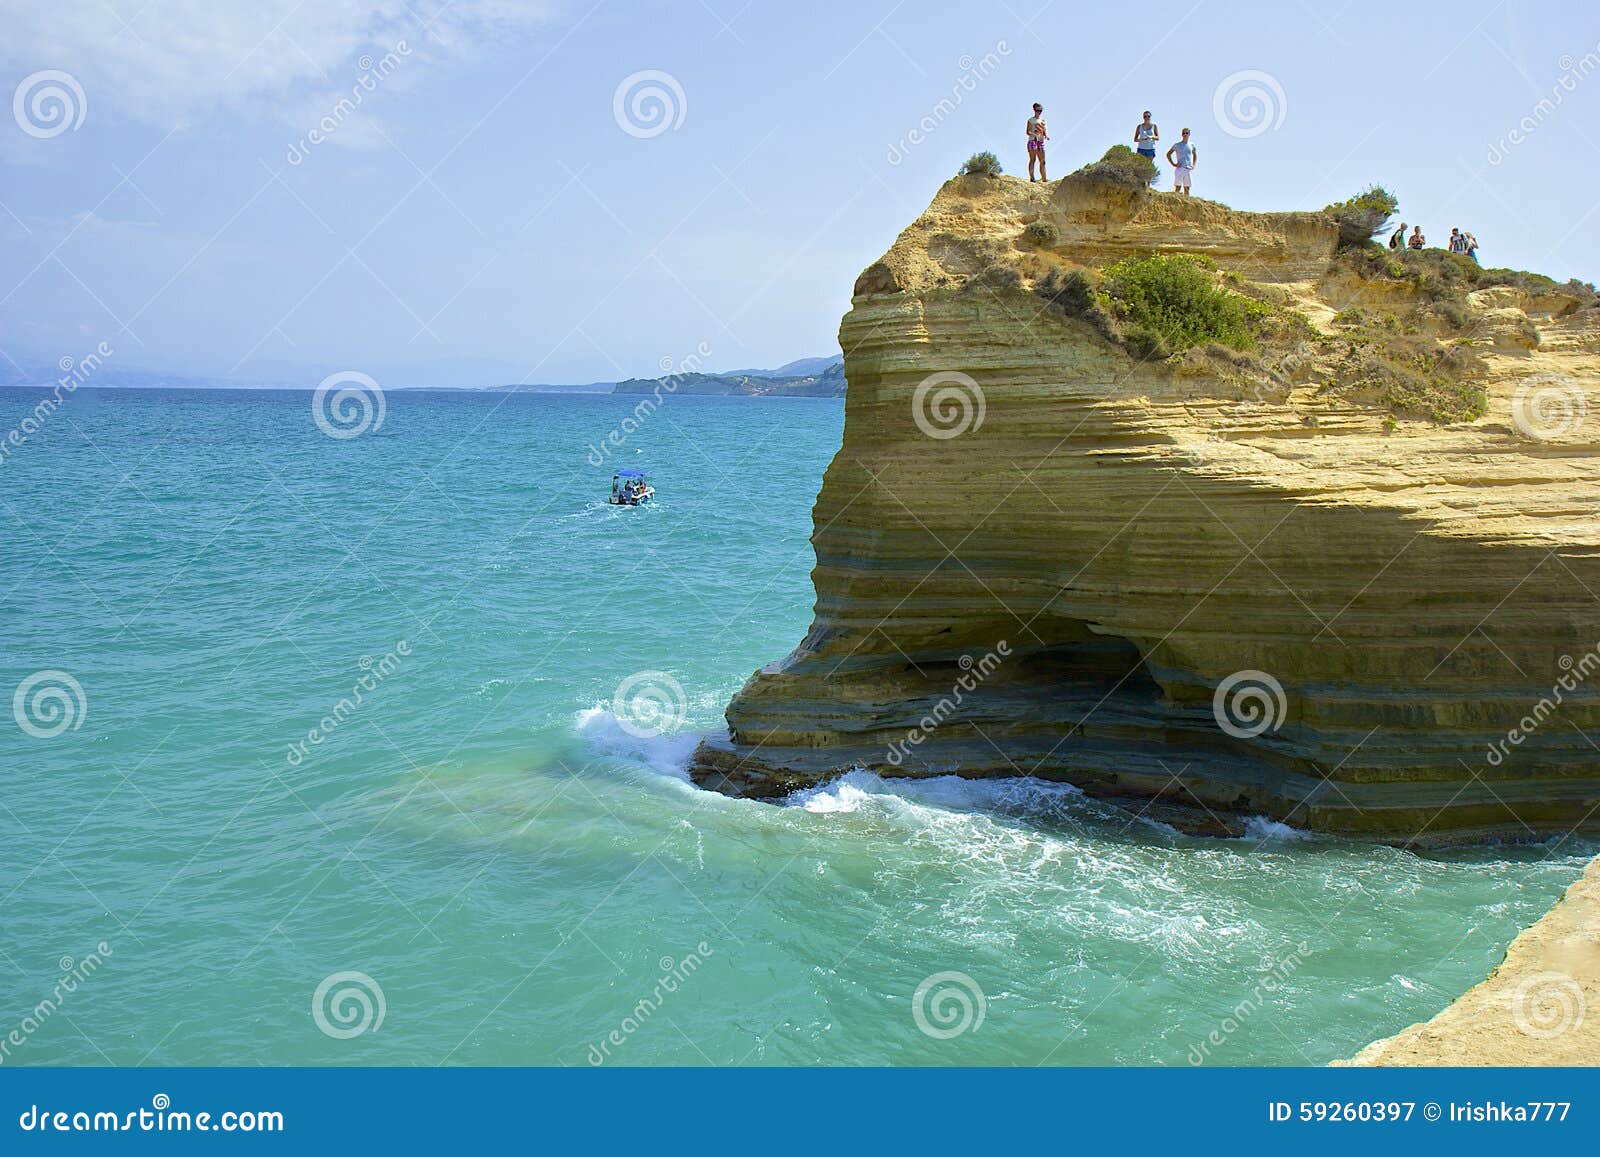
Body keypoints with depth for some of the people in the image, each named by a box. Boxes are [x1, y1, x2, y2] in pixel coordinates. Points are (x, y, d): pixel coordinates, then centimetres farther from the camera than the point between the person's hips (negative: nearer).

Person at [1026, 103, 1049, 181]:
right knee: (1032, 159, -11)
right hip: (1032, 141, -5)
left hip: (1041, 142, 5)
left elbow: (1045, 131, 16)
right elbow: (1028, 132, -5)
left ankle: (1044, 178, 1)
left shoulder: (1043, 120, 18)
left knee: (1042, 161, 2)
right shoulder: (1031, 120, 3)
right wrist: (1035, 135, -23)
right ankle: (1032, 177, -14)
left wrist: (1046, 135, -7)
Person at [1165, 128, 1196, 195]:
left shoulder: (1191, 145, 13)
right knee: (1178, 187, -11)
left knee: (1187, 188, 5)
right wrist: (1173, 164, -4)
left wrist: (1193, 165, 15)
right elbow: (1168, 154, 6)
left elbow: (1195, 155, 30)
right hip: (1180, 169, -4)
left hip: (1188, 169, 4)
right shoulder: (1177, 145, 2)